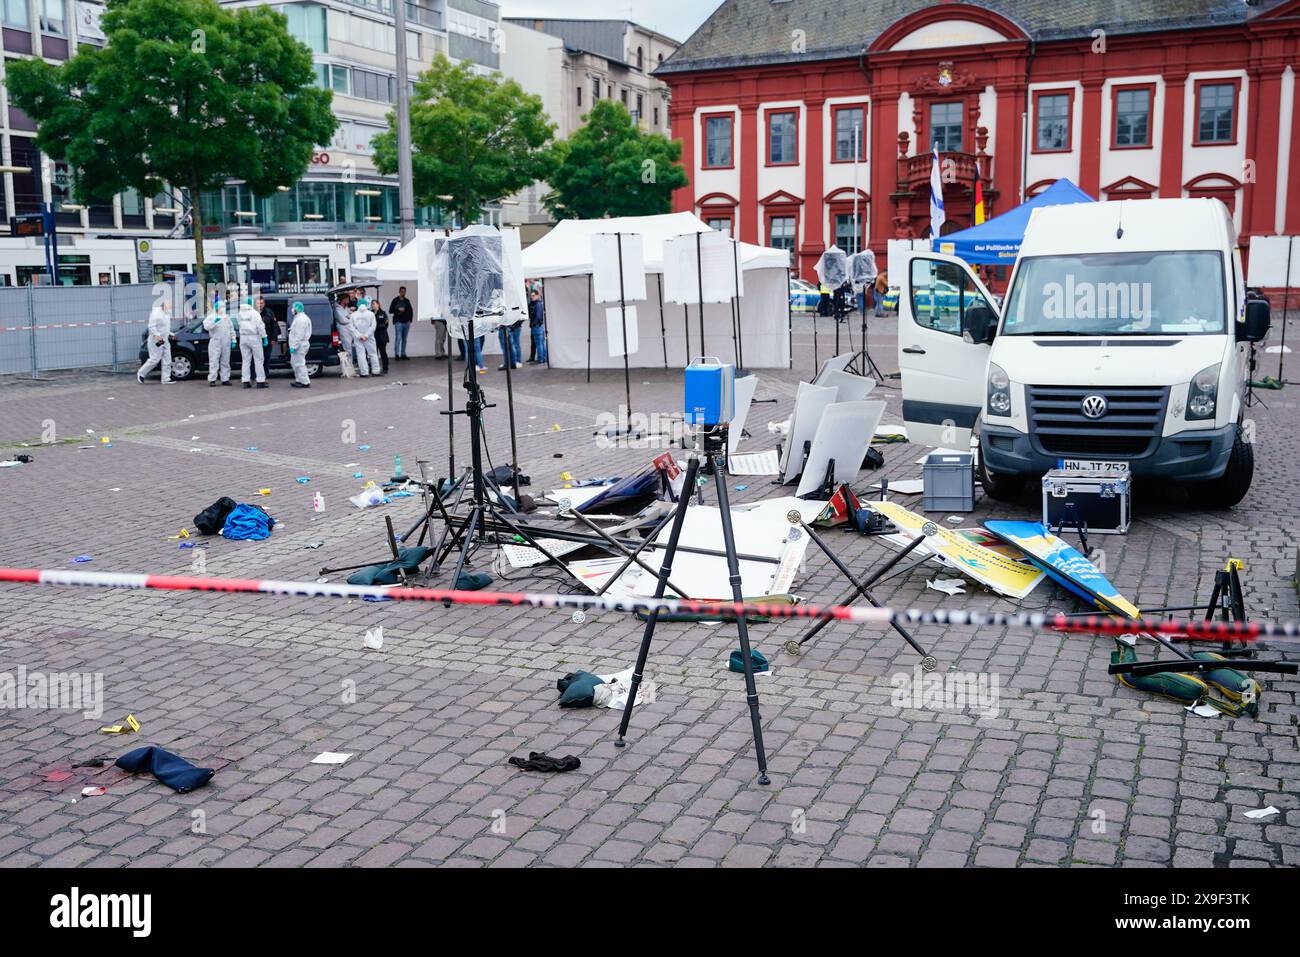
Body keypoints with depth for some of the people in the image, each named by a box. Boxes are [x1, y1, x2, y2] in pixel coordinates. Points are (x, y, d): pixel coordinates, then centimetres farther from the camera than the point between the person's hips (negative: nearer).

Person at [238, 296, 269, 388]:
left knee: (245, 360, 8)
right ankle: (260, 381, -1)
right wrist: (264, 337, -7)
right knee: (258, 360, 1)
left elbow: (240, 325, 2)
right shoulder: (255, 313, -11)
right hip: (254, 337, -5)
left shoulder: (240, 313, 5)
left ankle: (245, 381, 5)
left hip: (243, 337, 5)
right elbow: (260, 326, -12)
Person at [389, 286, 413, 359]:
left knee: (404, 339, 7)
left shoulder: (407, 301, 14)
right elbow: (390, 311, -3)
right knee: (398, 338, -11)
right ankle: (396, 354, -10)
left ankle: (403, 354, 11)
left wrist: (410, 319, 8)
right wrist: (398, 309, -16)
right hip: (398, 322, -5)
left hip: (406, 322, 5)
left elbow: (411, 311, 19)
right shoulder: (395, 300, 1)